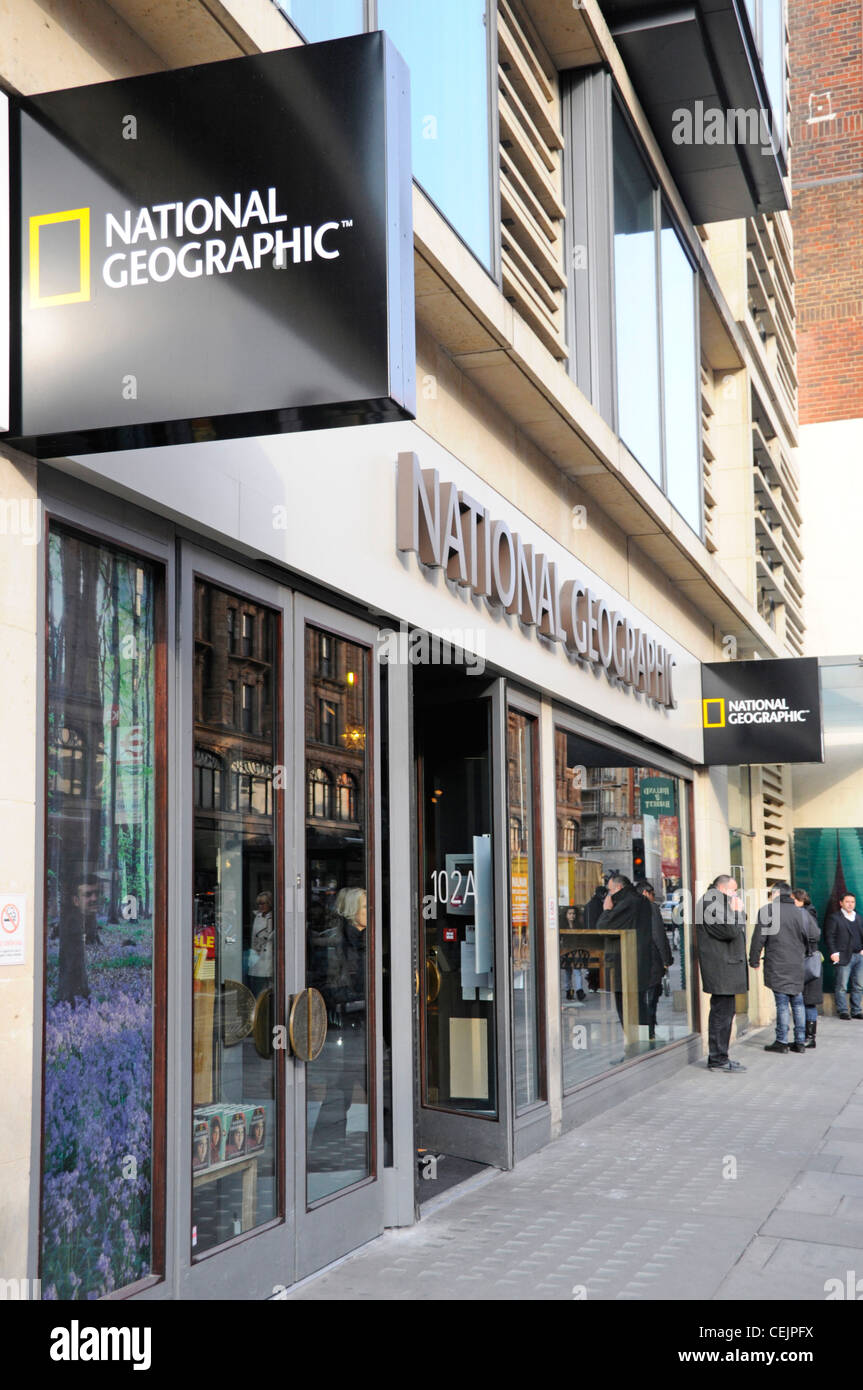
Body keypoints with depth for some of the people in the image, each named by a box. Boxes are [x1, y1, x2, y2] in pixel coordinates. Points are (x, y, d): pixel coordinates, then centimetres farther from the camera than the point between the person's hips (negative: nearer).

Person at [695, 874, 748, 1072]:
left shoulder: (720, 904, 21)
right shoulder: (710, 904, -13)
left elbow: (736, 930, 22)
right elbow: (730, 931, -21)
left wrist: (737, 912, 9)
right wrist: (737, 911, -7)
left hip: (727, 967, 11)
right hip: (721, 969, -11)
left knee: (723, 1012, 14)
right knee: (722, 1013, -9)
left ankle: (719, 1057, 19)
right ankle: (717, 1059, -5)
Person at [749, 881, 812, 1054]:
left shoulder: (768, 911, -6)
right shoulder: (800, 912, 9)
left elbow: (759, 938, -7)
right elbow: (808, 938, 13)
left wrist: (754, 960, 2)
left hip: (777, 965, -5)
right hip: (797, 965, 5)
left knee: (782, 1003, -4)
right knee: (797, 1002, 10)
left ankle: (781, 1041, -1)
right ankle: (800, 1041, 12)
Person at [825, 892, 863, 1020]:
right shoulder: (834, 918, 2)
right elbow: (829, 936, -4)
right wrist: (833, 952, -13)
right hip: (844, 956, -5)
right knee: (842, 985, -4)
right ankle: (842, 1011, 3)